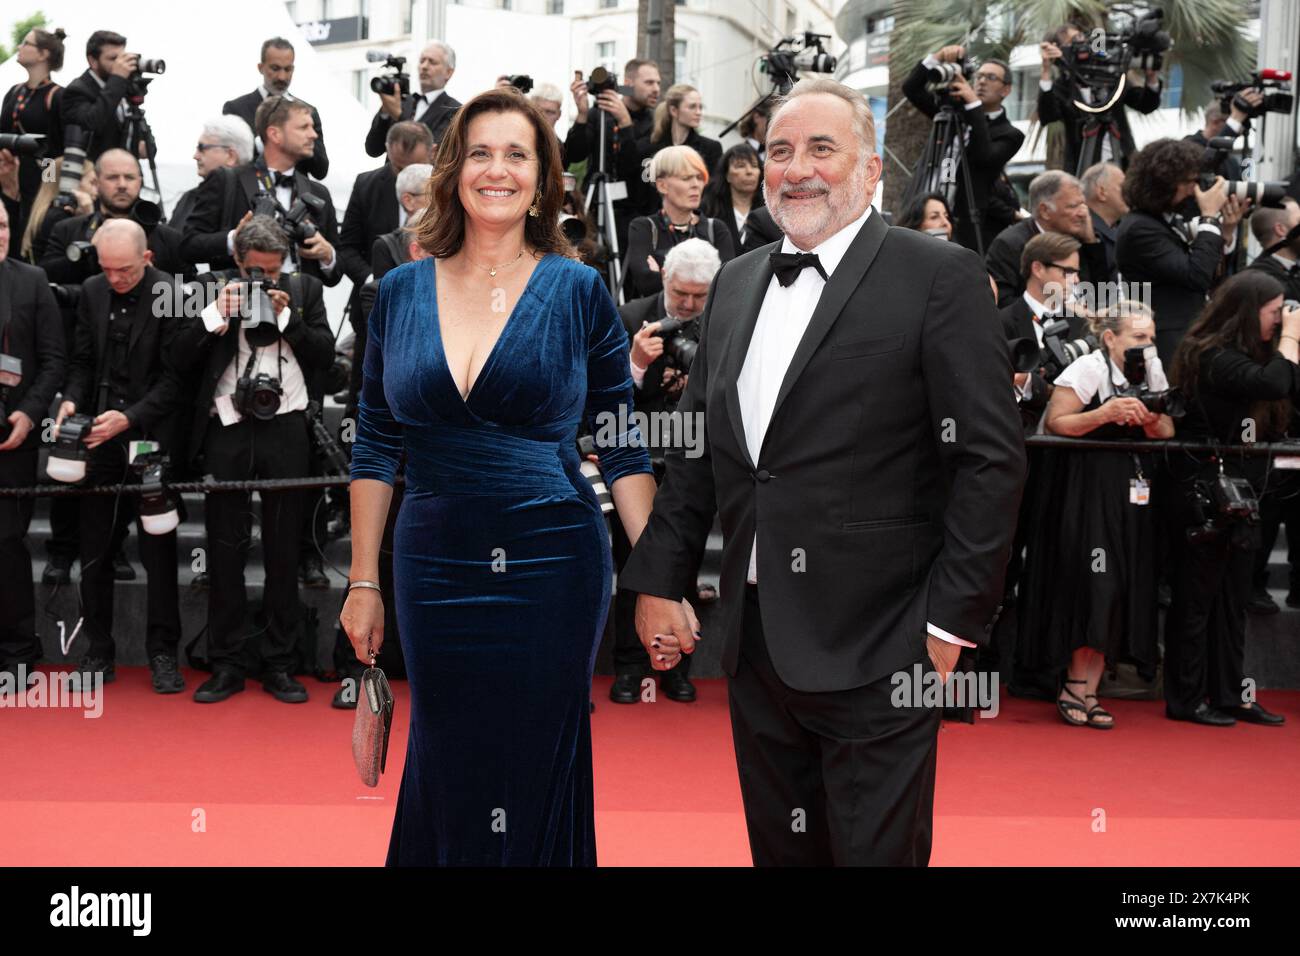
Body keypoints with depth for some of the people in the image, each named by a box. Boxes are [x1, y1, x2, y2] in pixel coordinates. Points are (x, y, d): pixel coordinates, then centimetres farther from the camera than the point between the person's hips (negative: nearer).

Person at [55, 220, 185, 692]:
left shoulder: (172, 294, -10)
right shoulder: (92, 291, 6)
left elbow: (174, 376, -11)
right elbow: (82, 360, 12)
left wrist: (130, 417, -20)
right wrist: (71, 400, -6)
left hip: (152, 439, -4)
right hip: (100, 438, 5)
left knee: (158, 550, 2)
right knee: (94, 550, 7)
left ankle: (162, 653, 12)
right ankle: (99, 652, 18)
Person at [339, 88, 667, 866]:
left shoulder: (577, 290, -2)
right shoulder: (402, 291, 4)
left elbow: (622, 446, -1)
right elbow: (377, 449, 8)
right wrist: (364, 582, 7)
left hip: (551, 568, -2)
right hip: (434, 567, 2)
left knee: (534, 777, 7)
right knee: (443, 774, 11)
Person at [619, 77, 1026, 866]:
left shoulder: (939, 277, -7)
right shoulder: (736, 283, 12)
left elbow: (991, 459, -10)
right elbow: (694, 446, 15)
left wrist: (953, 621, -13)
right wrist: (661, 580, 10)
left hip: (873, 651, -6)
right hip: (755, 639, 6)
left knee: (878, 849, 3)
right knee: (779, 848, 17)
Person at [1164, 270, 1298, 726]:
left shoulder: (1243, 355, 14)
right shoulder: (1213, 357, -15)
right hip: (1203, 499, -9)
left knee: (1232, 602, 12)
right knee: (1196, 601, -1)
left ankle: (1229, 695, 20)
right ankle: (1186, 700, 7)